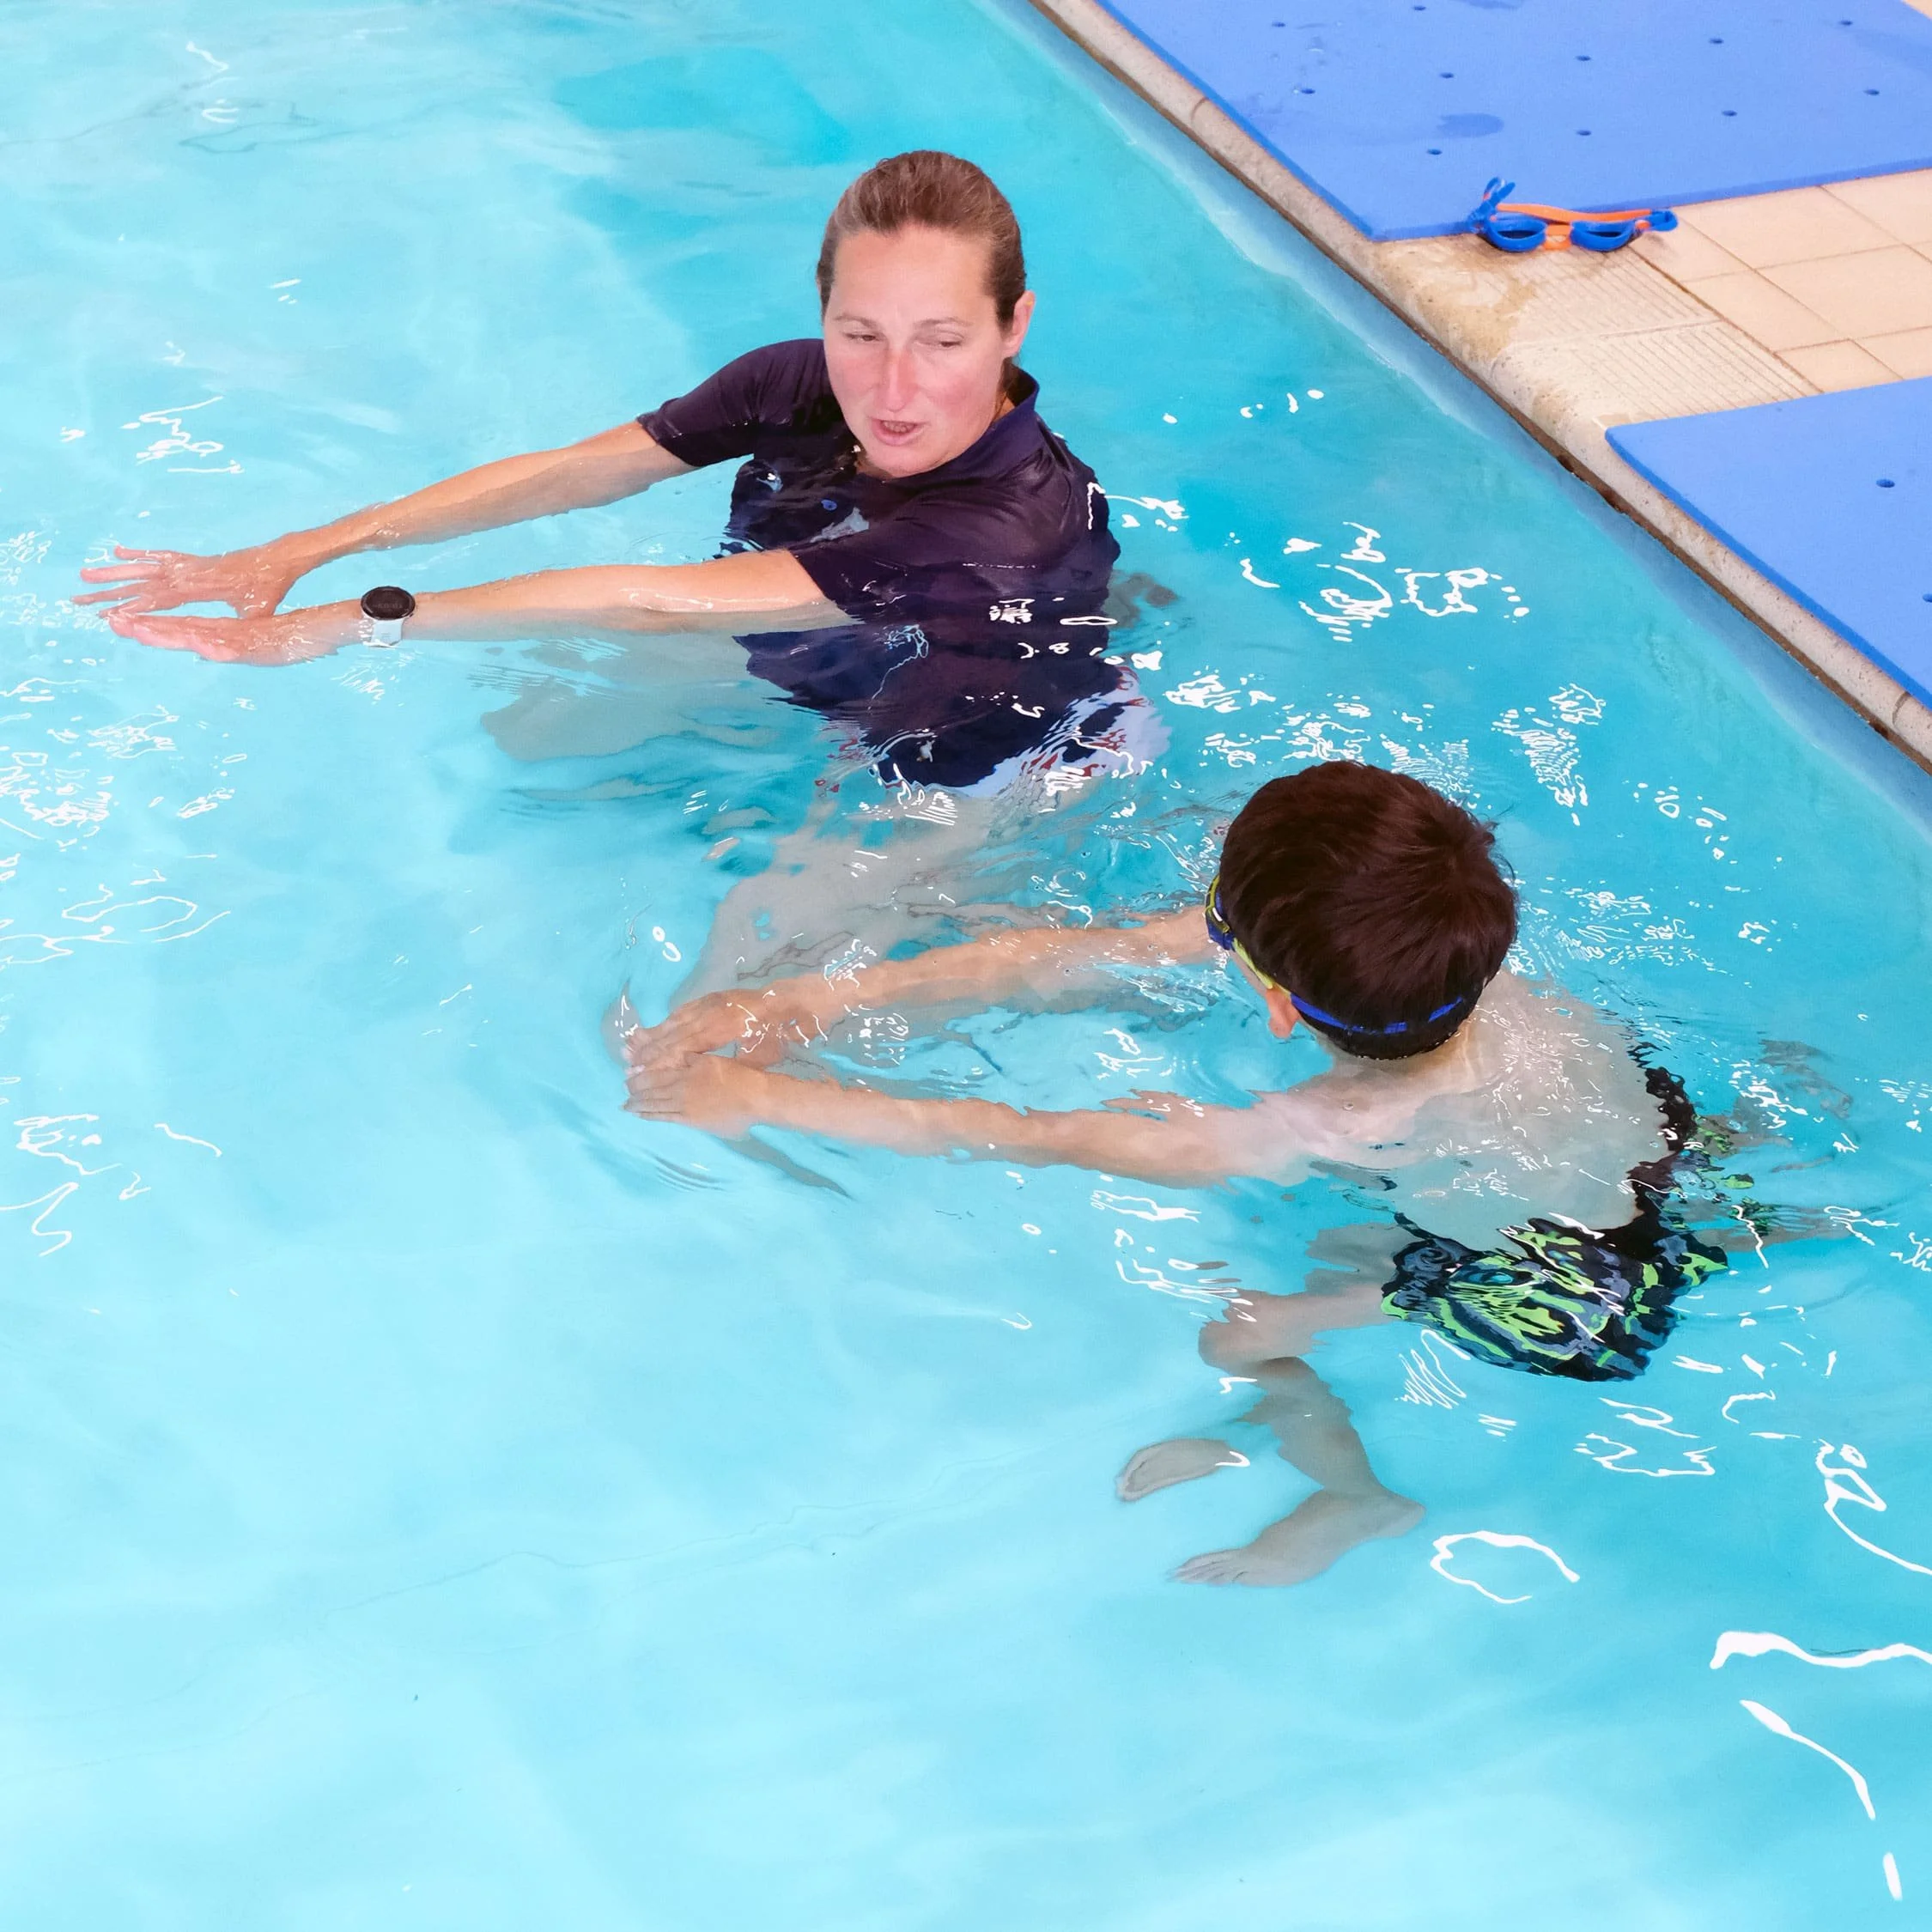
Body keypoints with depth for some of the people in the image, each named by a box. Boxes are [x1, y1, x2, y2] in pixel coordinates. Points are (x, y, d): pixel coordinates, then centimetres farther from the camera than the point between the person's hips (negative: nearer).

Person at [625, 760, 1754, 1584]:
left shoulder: (1360, 1127, -41)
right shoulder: (1433, 946, -26)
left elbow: (1042, 1142, -37)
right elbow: (1077, 959, -23)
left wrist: (765, 1100, -32)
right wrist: (818, 1005, -25)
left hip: (1593, 1292, -6)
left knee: (1239, 1333, 4)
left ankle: (1361, 1499, 30)